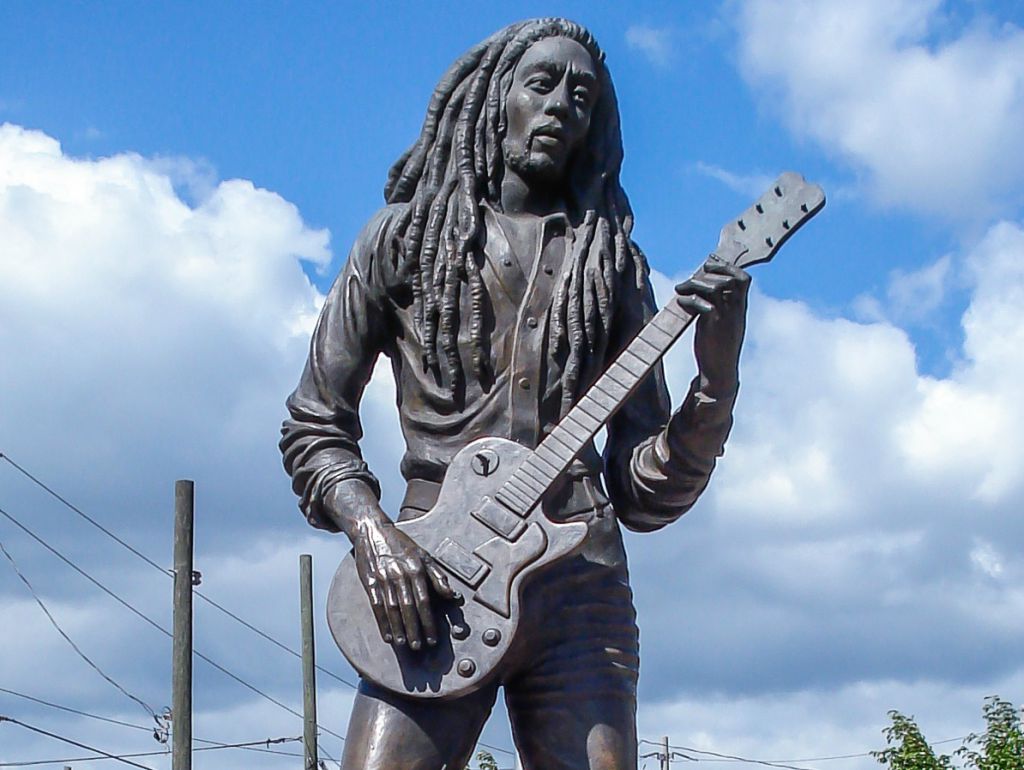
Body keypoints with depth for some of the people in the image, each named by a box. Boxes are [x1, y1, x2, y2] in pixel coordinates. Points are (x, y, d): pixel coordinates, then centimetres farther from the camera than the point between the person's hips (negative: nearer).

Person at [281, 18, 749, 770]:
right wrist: (370, 529, -7)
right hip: (429, 583, -1)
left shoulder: (611, 263, 16)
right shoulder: (406, 238, 13)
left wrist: (717, 377, -6)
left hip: (580, 589, 2)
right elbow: (314, 425, 12)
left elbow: (645, 493, 10)